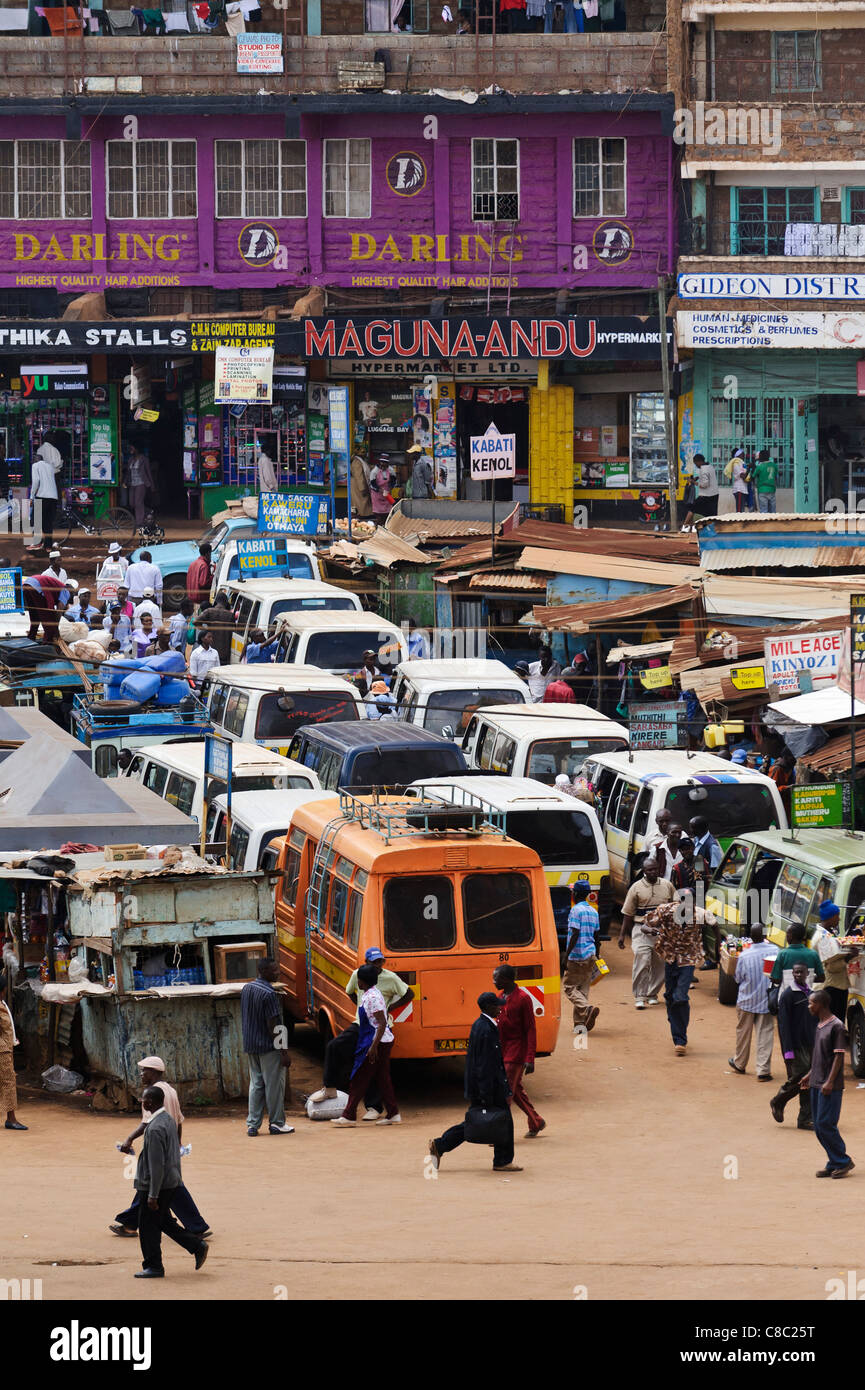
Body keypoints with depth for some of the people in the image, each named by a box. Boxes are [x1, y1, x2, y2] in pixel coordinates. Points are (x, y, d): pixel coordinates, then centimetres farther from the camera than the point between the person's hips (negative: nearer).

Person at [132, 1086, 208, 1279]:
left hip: (158, 1184, -10)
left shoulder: (155, 1128, -23)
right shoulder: (168, 1120, 7)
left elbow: (157, 1164, -24)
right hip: (172, 1182, 10)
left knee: (148, 1227, 3)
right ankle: (197, 1246, 16)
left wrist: (153, 1195, -21)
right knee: (163, 1221, 20)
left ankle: (153, 1267, 10)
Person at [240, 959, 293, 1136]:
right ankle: (277, 1123, 10)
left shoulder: (246, 989, 6)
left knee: (256, 1084, 13)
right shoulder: (268, 993, -19)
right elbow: (273, 1026, -20)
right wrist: (284, 1052, -16)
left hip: (250, 1046, 8)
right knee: (274, 1085, 3)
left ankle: (252, 1124, 11)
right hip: (269, 1048, -8)